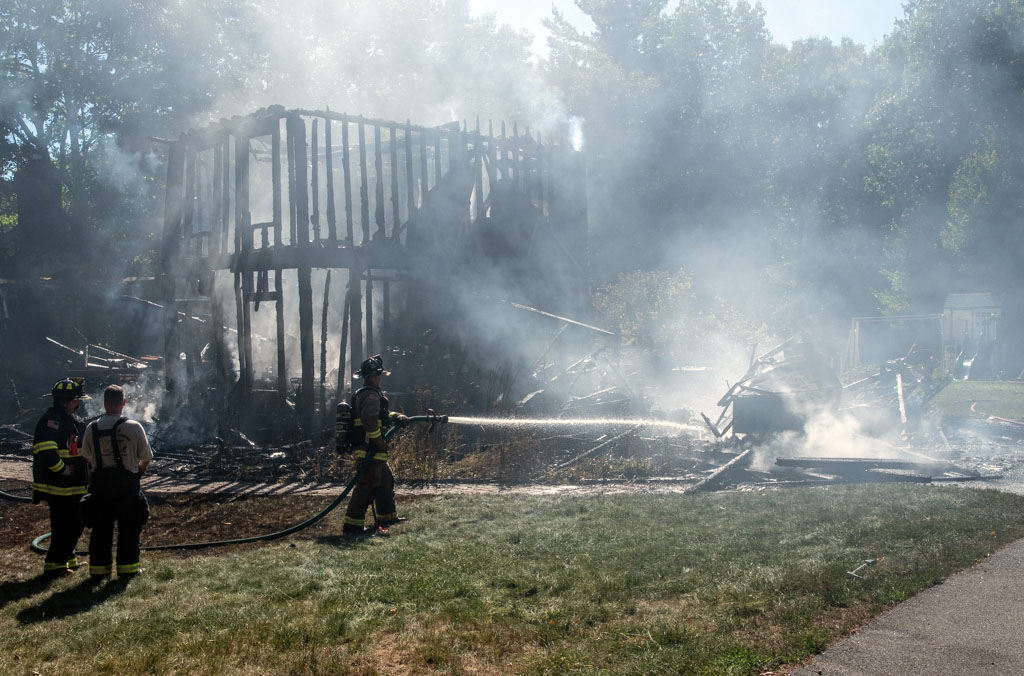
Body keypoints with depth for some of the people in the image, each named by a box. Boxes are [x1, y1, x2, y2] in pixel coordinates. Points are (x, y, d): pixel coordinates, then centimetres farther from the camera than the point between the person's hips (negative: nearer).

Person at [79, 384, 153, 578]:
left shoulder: (91, 429, -1)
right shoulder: (133, 427, -10)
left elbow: (87, 457, 12)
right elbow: (146, 458, -2)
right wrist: (138, 471, 19)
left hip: (100, 484, 3)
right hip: (127, 484, -2)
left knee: (100, 527, 12)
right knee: (128, 527, 7)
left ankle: (99, 567, 17)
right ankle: (127, 567, 10)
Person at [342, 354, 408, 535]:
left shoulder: (362, 393, 19)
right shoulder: (371, 395, -16)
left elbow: (382, 414, 28)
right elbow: (369, 420, -28)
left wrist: (397, 417, 12)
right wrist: (380, 441, -21)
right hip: (369, 452, -11)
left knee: (387, 480, 22)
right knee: (365, 487, -9)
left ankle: (387, 517, 34)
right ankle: (351, 526, -8)